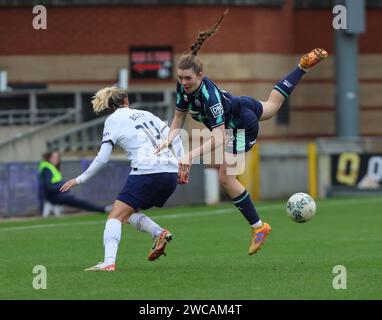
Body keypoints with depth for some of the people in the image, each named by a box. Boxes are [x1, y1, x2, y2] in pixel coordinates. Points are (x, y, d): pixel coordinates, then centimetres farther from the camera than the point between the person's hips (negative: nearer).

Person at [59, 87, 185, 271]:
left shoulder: (113, 120, 6)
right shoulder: (145, 114, 23)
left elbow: (102, 158, 0)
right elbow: (174, 137, 17)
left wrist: (80, 179, 9)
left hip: (146, 171, -6)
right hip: (170, 172, 6)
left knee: (115, 216, -5)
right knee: (129, 213, 21)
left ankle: (109, 262, -24)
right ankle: (160, 233, -4)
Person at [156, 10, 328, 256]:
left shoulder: (210, 97, -43)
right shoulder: (183, 87, -22)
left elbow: (218, 138, -46)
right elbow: (179, 118, -9)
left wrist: (191, 156, -57)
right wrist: (169, 140, -27)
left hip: (242, 125, -8)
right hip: (242, 106, 8)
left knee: (226, 178, -14)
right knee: (272, 105, 39)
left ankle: (259, 227, 0)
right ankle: (303, 66, 60)